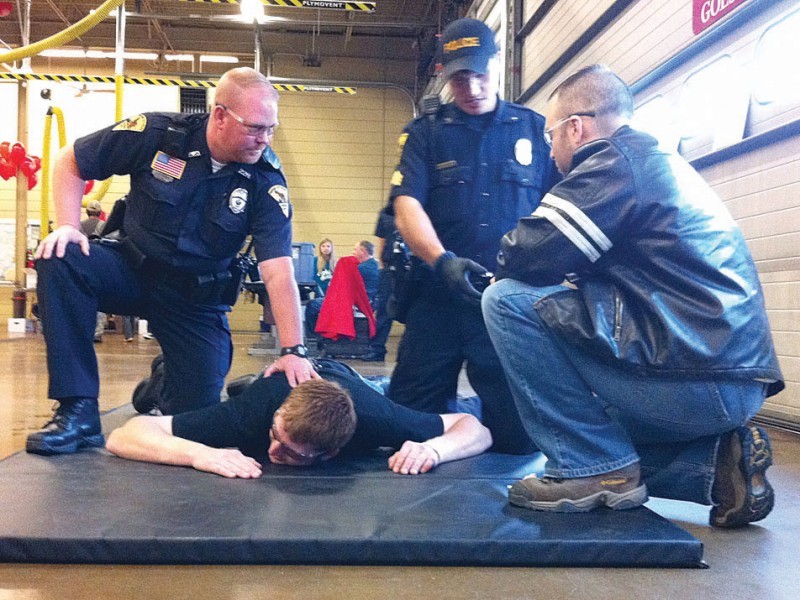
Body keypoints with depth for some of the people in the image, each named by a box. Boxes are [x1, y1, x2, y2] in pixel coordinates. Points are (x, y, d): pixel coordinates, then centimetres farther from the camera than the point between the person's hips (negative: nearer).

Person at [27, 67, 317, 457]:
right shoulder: (158, 133, -15)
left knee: (196, 413, -8)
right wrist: (68, 226, -18)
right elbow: (71, 163, -3)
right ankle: (78, 412, -22)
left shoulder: (266, 181, -16)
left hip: (197, 298, 0)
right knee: (59, 261, -30)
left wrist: (293, 350, -31)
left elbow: (278, 270, -23)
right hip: (132, 267, 1)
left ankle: (164, 380, 32)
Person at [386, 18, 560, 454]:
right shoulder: (424, 133, 10)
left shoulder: (536, 130, 11)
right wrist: (441, 260, -23)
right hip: (438, 299, 0)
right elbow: (406, 205, -4)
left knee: (517, 427, 5)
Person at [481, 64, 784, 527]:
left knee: (509, 301, -8)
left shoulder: (618, 158, -7)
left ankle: (593, 469, -6)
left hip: (692, 377, -10)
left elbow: (528, 257, -14)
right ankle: (717, 462, 10)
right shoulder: (663, 163, 22)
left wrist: (511, 258, 7)